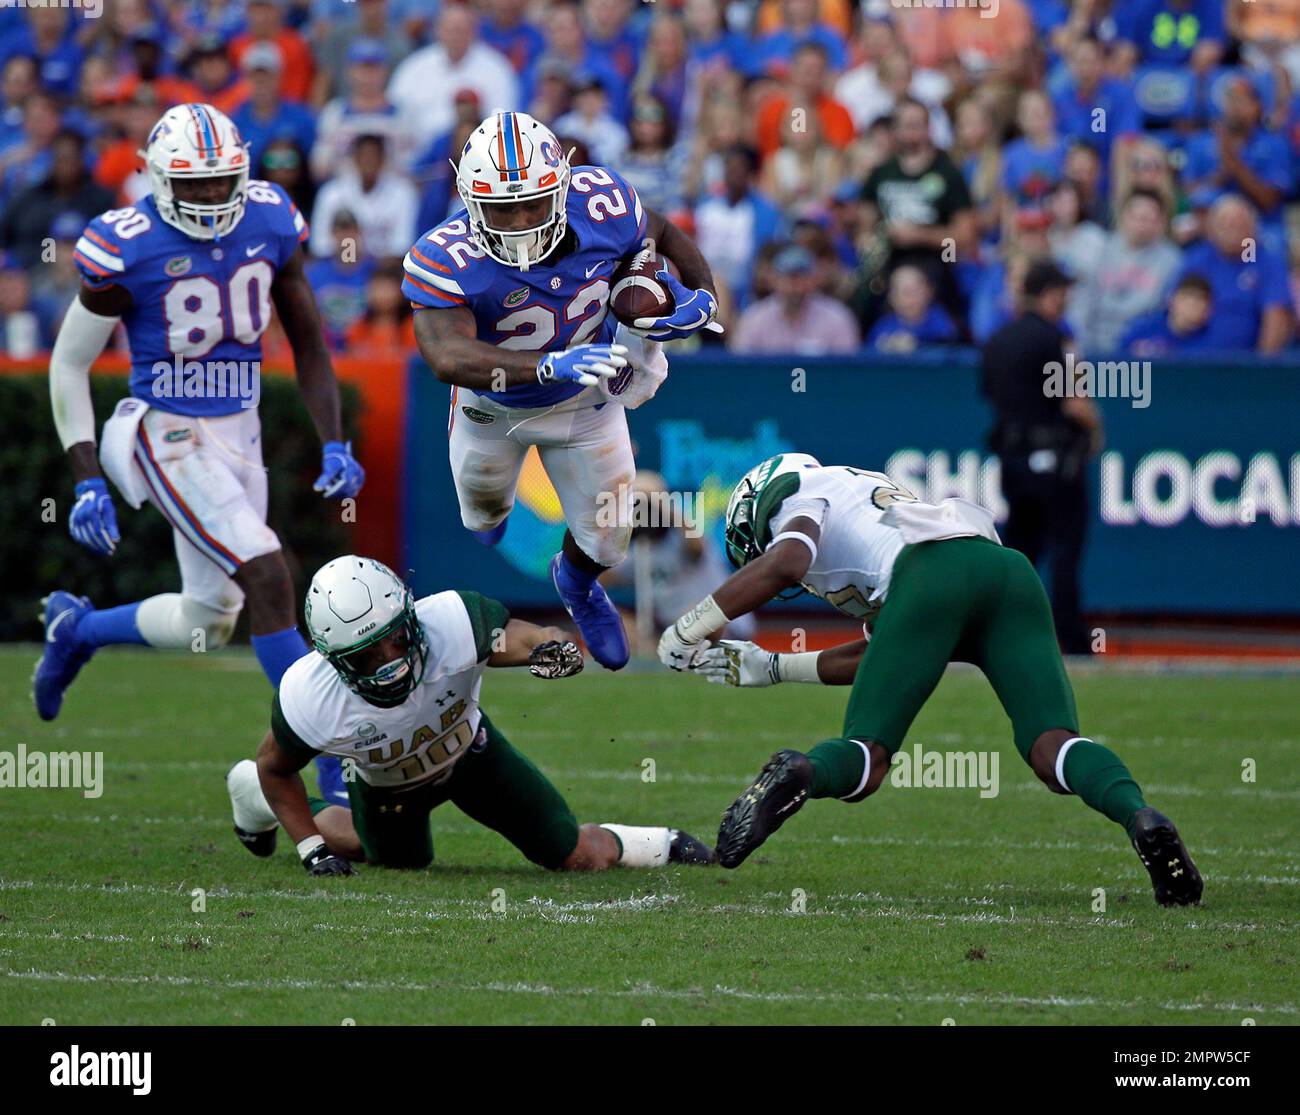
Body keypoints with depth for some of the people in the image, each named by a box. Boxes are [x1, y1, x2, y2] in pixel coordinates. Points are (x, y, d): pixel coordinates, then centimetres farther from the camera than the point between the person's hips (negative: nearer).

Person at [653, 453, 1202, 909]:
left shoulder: (798, 492, 25)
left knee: (864, 758, 0)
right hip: (1008, 568, 6)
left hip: (930, 577, -6)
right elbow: (874, 656, 43)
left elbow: (784, 563, 0)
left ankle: (797, 773, -32)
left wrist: (689, 629, 8)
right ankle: (1141, 817, -34)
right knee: (1053, 748, -5)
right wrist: (770, 668, 47)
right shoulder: (878, 493, 45)